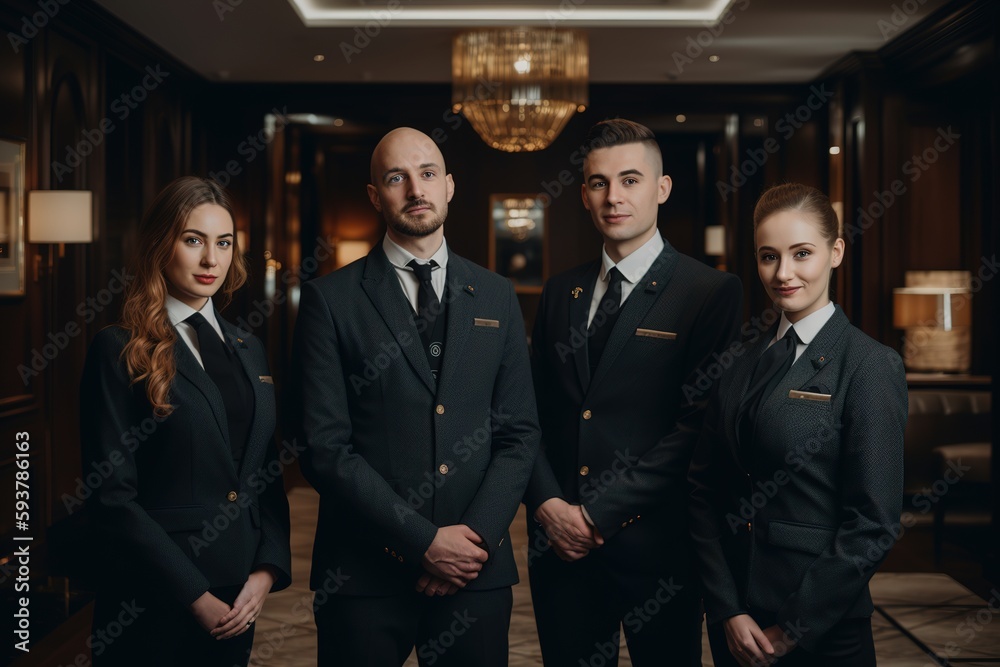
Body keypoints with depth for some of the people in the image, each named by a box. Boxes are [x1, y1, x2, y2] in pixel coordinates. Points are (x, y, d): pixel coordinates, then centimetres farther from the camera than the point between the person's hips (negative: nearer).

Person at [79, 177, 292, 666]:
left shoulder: (248, 350, 10)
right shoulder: (120, 350, -7)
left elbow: (268, 475, 11)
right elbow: (112, 496, -11)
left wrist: (268, 569, -4)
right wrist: (194, 596, -14)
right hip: (153, 607, -5)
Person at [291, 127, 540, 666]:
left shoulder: (496, 297, 8)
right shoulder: (330, 300, -3)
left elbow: (519, 432, 5)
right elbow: (326, 448, -9)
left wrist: (479, 535, -8)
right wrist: (425, 541, -12)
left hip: (477, 570, 3)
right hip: (364, 573, -2)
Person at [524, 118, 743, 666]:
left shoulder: (711, 292, -6)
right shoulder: (560, 293, 12)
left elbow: (698, 425, -13)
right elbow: (532, 415, 10)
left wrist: (598, 515, -14)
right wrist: (548, 506, -6)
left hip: (654, 545, -4)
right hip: (560, 543, 4)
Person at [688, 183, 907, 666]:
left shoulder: (870, 366, -11)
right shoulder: (744, 363, 4)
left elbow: (872, 524, -14)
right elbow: (705, 488, 2)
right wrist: (727, 609, -7)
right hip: (733, 615, 5)